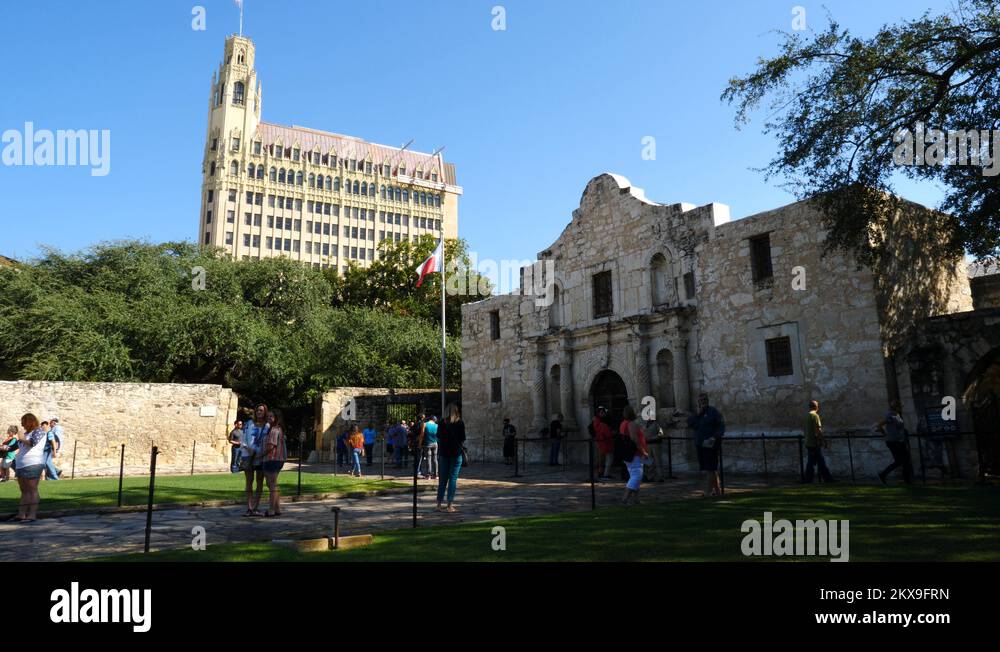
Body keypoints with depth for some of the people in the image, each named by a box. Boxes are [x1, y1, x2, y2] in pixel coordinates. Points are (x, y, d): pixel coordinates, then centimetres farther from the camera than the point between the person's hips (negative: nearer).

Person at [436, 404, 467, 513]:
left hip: (444, 453, 3)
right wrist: (464, 450, 10)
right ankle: (450, 506, 0)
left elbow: (438, 439, 3)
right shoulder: (459, 423, -5)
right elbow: (462, 440, -5)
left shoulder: (442, 423, 2)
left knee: (442, 479, 11)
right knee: (453, 478, 1)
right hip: (456, 453, -3)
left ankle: (439, 504, 12)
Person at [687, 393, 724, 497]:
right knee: (711, 469, 12)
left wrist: (714, 438, -21)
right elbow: (690, 422, 2)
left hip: (710, 445, -7)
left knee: (710, 469, -8)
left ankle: (708, 491, -9)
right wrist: (698, 414, -9)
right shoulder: (698, 414, 16)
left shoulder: (713, 412, -4)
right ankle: (717, 490, 20)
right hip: (700, 445, 7)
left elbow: (722, 427, -10)